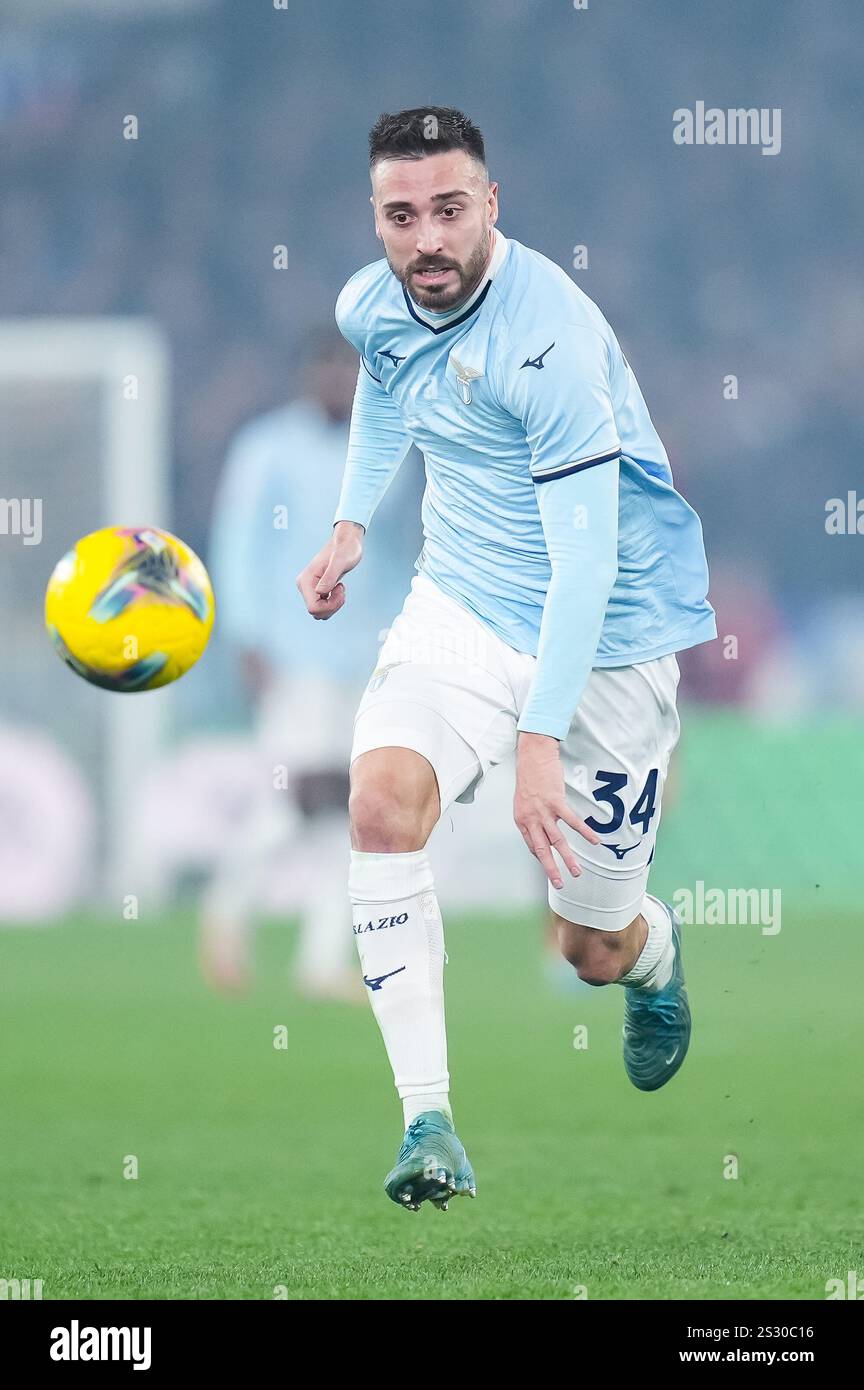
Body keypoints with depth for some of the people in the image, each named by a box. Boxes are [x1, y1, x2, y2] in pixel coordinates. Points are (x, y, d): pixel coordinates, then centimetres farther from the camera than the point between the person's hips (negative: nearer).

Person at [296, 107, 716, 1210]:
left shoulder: (549, 339, -28)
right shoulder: (372, 306, -5)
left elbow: (585, 560, -30)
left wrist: (541, 742, -34)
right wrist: (351, 521, 13)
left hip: (607, 632, -5)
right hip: (463, 602, 5)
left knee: (594, 949, 4)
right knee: (383, 799, -26)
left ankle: (654, 955, 45)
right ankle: (428, 1124, -25)